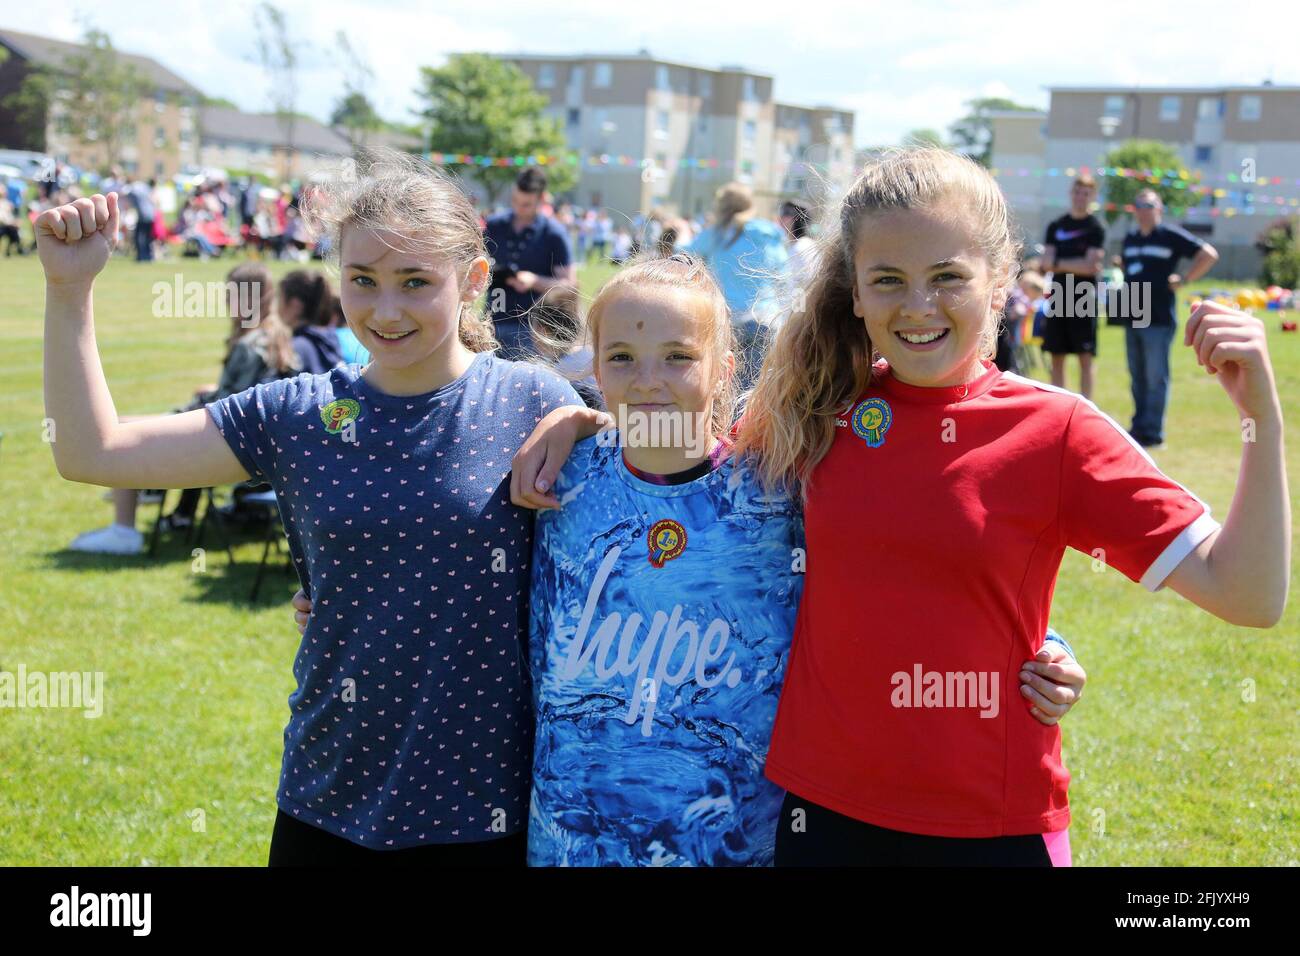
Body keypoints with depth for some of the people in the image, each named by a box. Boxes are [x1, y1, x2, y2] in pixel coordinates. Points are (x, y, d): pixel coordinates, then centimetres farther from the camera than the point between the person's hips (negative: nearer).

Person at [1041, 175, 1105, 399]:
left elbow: (1091, 266, -11)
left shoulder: (1095, 227, -1)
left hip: (1084, 299, -4)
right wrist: (1076, 265, -11)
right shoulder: (1056, 226, 11)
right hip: (1058, 298, 4)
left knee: (1085, 358, -2)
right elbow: (1047, 263, 2)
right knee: (1056, 357, 5)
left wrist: (1059, 263, -5)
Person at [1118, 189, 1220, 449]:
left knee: (1156, 378, -5)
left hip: (1159, 319, -7)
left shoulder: (1171, 236, -4)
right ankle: (1139, 428, 18)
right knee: (1137, 378, 11)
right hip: (1132, 318, 7)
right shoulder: (1129, 239, 16)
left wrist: (1184, 280, -8)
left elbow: (1209, 254, -7)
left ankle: (1152, 432, -4)